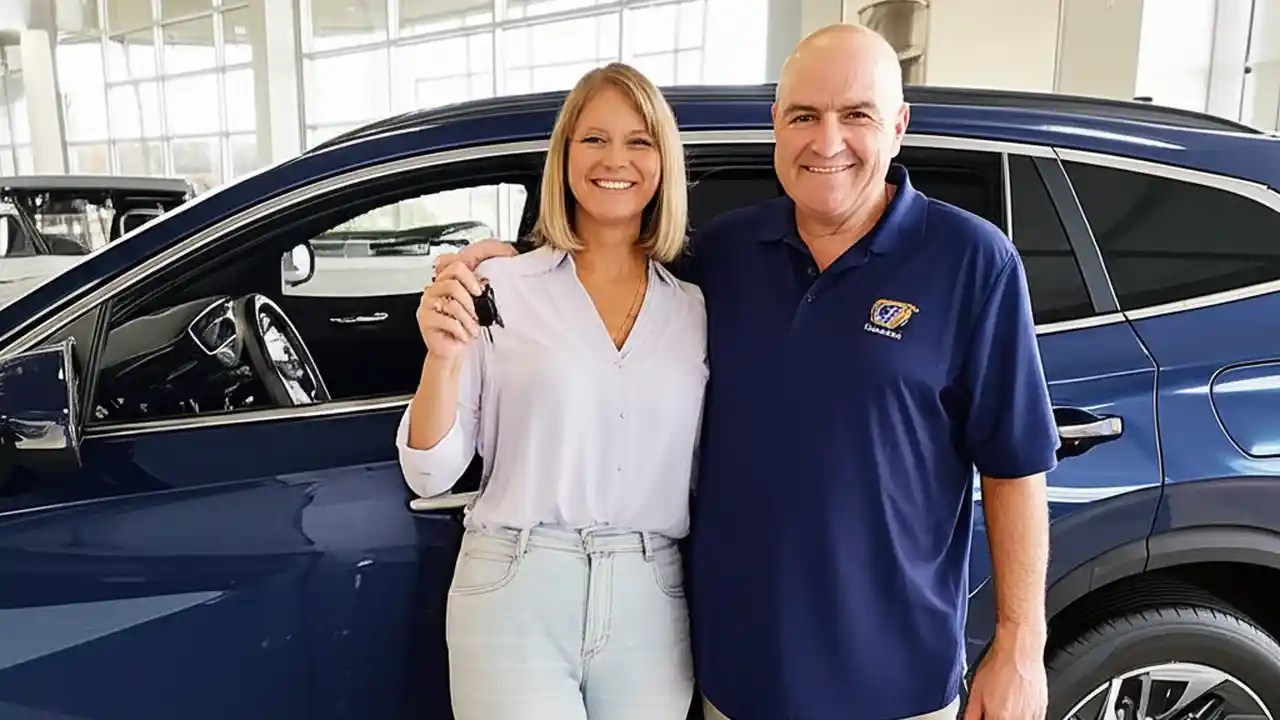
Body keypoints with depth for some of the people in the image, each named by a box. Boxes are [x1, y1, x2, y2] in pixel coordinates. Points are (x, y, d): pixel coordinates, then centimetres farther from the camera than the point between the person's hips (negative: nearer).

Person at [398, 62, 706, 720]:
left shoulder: (696, 312, 4)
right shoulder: (500, 288, -4)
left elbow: (710, 479, 12)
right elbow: (430, 474, -4)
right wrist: (443, 359, -19)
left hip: (650, 608, 3)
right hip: (515, 597, -2)